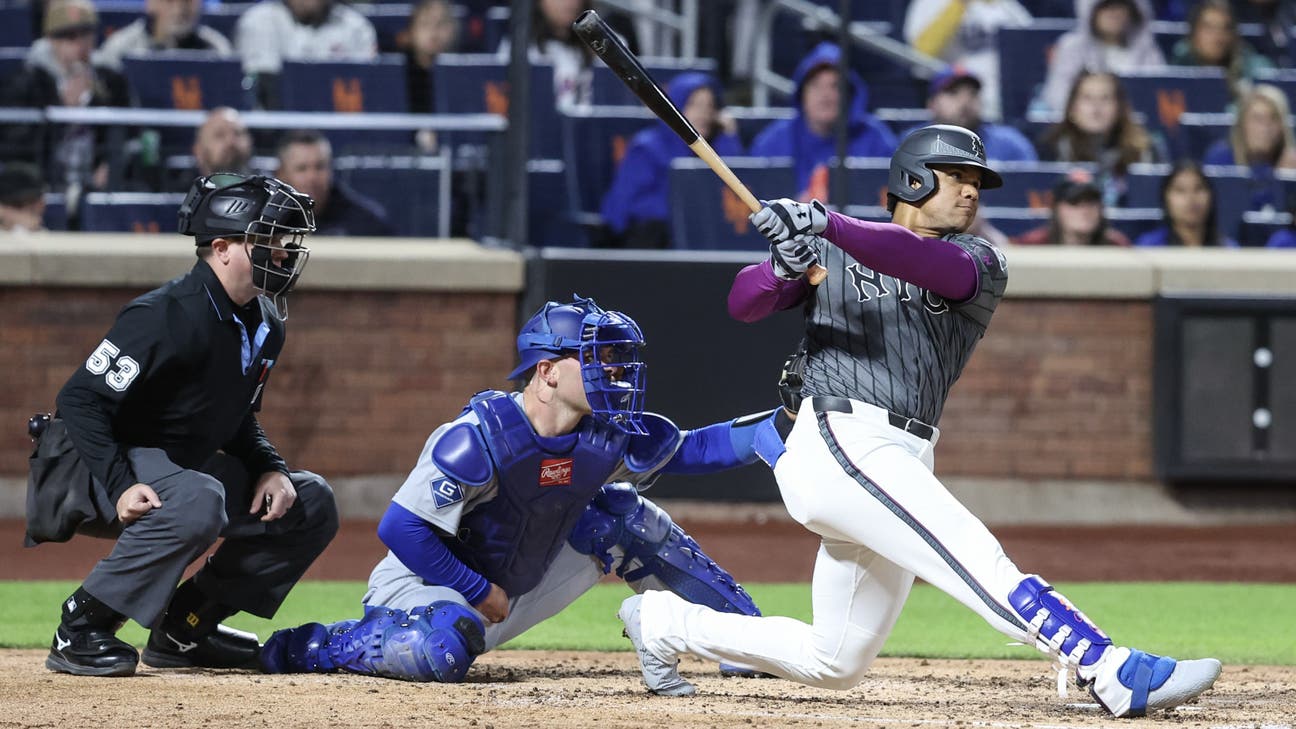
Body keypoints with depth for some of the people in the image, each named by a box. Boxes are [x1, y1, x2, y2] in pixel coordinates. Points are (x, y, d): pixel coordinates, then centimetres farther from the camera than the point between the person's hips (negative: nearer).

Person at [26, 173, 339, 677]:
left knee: (311, 503, 4)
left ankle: (184, 628, 7)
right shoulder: (168, 317, -23)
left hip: (177, 465, 9)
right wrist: (121, 487, -34)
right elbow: (81, 400, -24)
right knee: (198, 501, -38)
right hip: (98, 465, -9)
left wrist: (269, 468, -2)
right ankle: (79, 631, -25)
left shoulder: (264, 327, 4)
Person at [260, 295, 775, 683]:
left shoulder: (606, 436, -7)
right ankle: (308, 647, -15)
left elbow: (693, 450, -1)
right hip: (424, 584, -8)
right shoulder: (480, 440, -28)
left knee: (622, 518, 0)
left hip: (515, 593, 8)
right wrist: (479, 591, -23)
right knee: (445, 648, -42)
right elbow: (400, 528, -27)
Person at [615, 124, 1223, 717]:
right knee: (979, 560, -24)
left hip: (902, 464, 6)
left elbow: (931, 264, -13)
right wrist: (784, 267, -22)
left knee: (836, 664, 11)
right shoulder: (833, 251, 10)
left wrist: (827, 224, -29)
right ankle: (1116, 675, -36)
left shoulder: (980, 265, 11)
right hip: (841, 445, -6)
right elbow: (743, 304, 2)